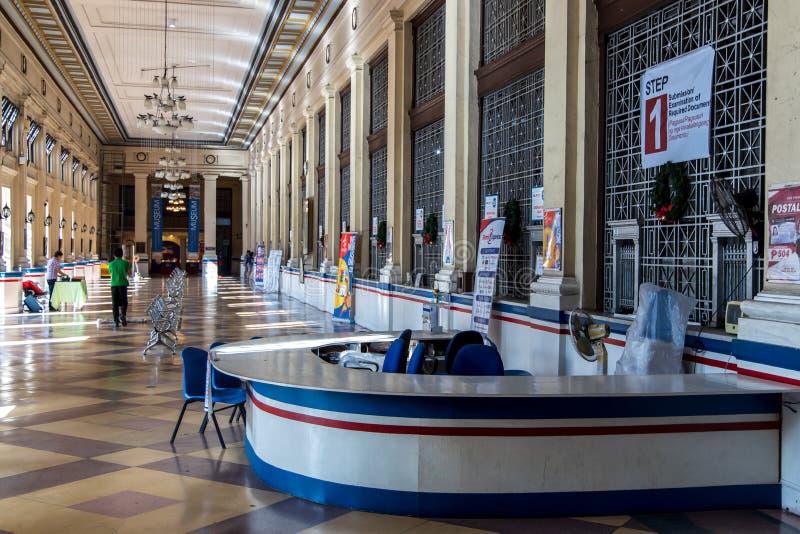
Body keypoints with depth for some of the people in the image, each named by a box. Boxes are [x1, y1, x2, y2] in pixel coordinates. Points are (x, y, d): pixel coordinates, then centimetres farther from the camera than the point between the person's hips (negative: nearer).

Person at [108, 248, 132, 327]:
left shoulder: (111, 264, 4)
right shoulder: (125, 263, -1)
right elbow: (129, 274, 2)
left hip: (114, 284, 1)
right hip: (123, 284, -1)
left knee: (115, 303, 6)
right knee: (124, 302, 8)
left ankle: (116, 321, 2)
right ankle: (123, 314, -18)